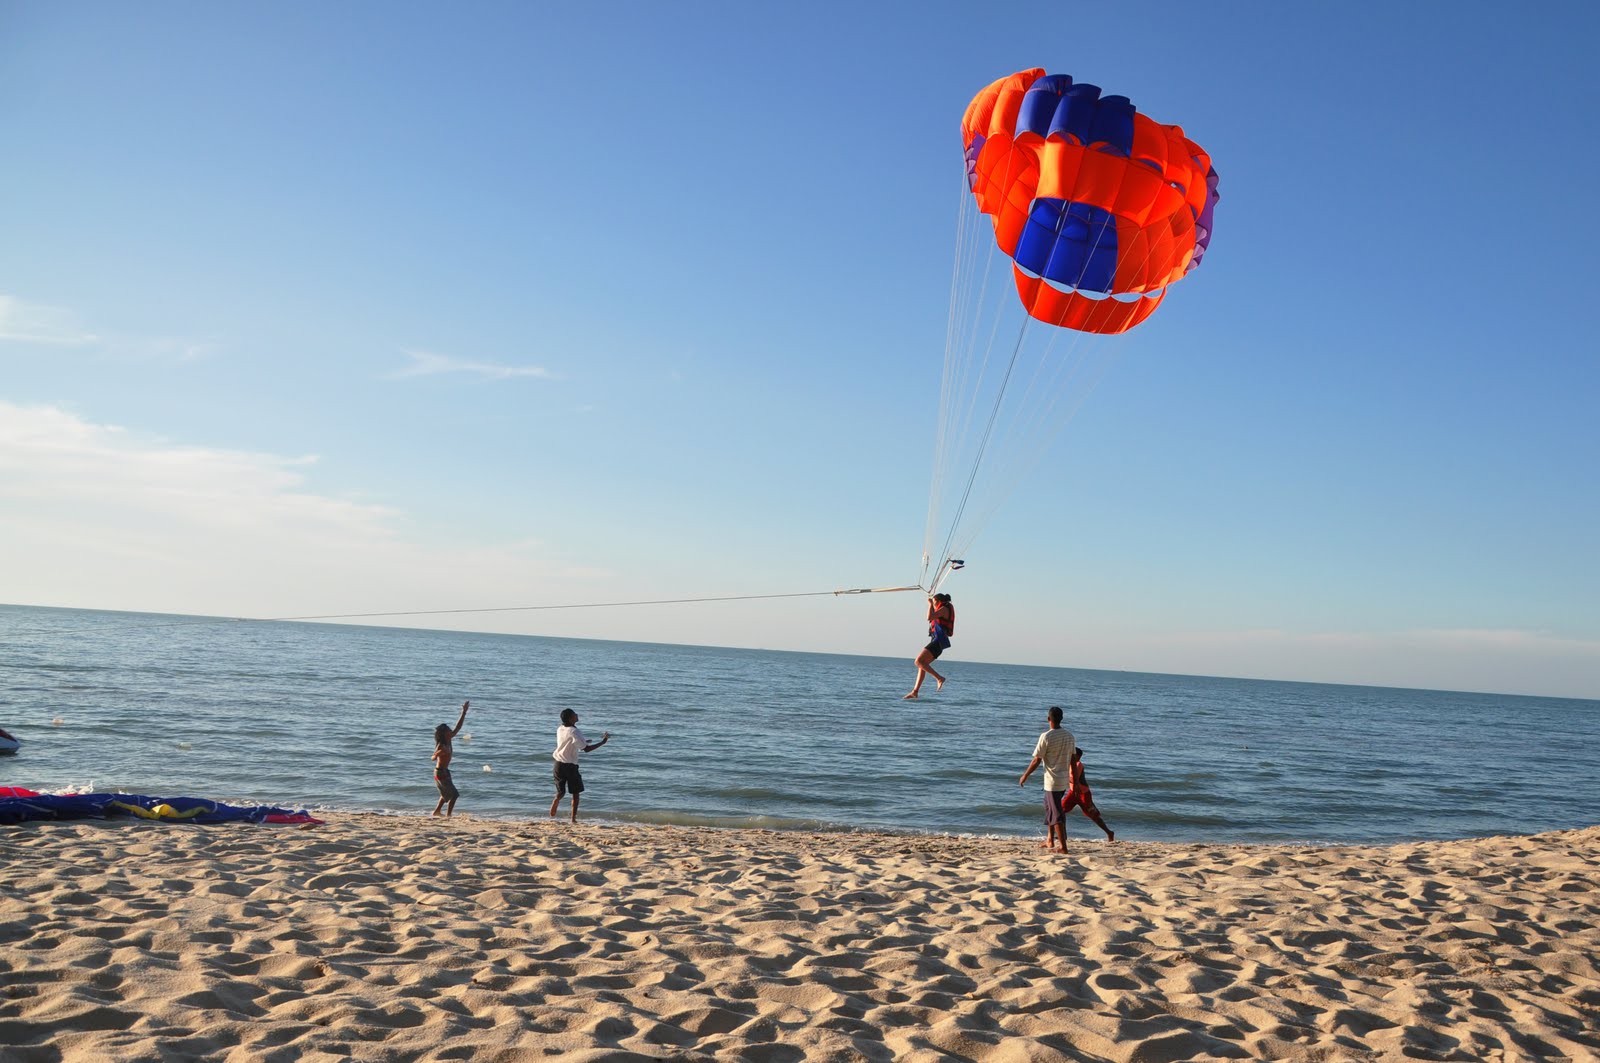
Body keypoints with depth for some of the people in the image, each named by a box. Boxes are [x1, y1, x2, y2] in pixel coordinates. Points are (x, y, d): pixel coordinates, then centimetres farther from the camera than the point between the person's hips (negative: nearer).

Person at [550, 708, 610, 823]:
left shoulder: (560, 729, 7)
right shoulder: (574, 732, -16)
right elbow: (586, 749, -18)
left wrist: (583, 742, 29)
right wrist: (603, 742, -12)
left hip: (558, 764, 6)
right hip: (570, 765, -6)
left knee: (560, 793, 13)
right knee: (575, 793, 7)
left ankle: (551, 816, -2)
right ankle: (573, 819, 3)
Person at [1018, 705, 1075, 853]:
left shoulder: (1046, 736, -16)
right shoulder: (1069, 736, 4)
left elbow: (1036, 760, -13)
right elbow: (1073, 760, 9)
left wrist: (1025, 776, -1)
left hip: (1052, 781, -7)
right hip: (1065, 780, 7)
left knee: (1056, 813, -2)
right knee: (1050, 806, 22)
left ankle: (1063, 847, -2)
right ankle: (1050, 840, 28)